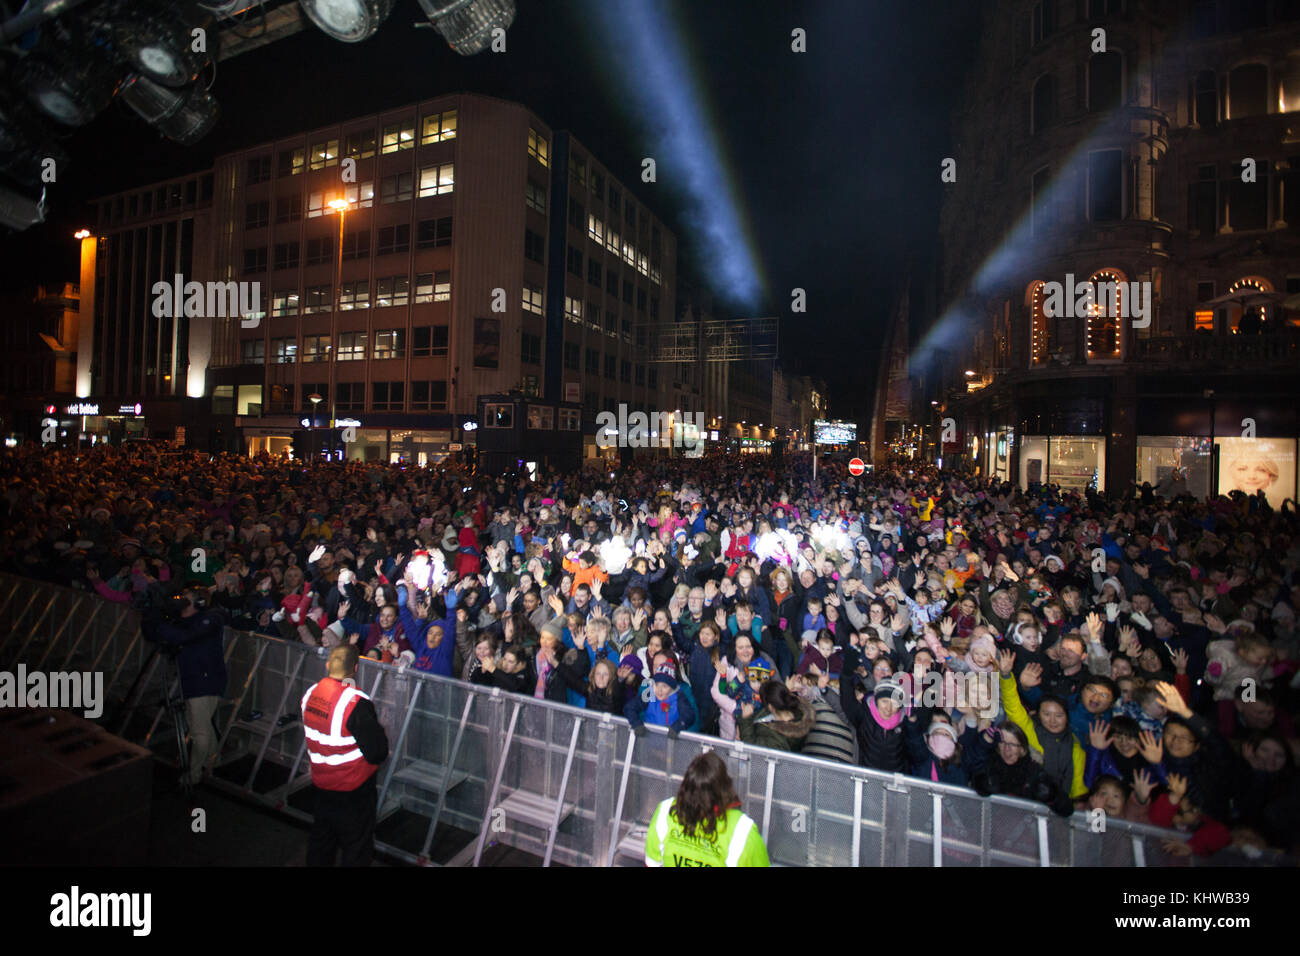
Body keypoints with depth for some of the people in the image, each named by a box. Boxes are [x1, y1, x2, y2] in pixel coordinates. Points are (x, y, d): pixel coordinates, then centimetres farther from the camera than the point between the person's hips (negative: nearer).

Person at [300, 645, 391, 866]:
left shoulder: (310, 694, -6)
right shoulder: (357, 703, -29)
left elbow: (312, 736, 11)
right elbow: (378, 754, -25)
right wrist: (378, 730, -7)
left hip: (320, 784, 7)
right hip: (353, 791, -6)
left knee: (320, 842, 26)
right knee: (357, 849, 11)